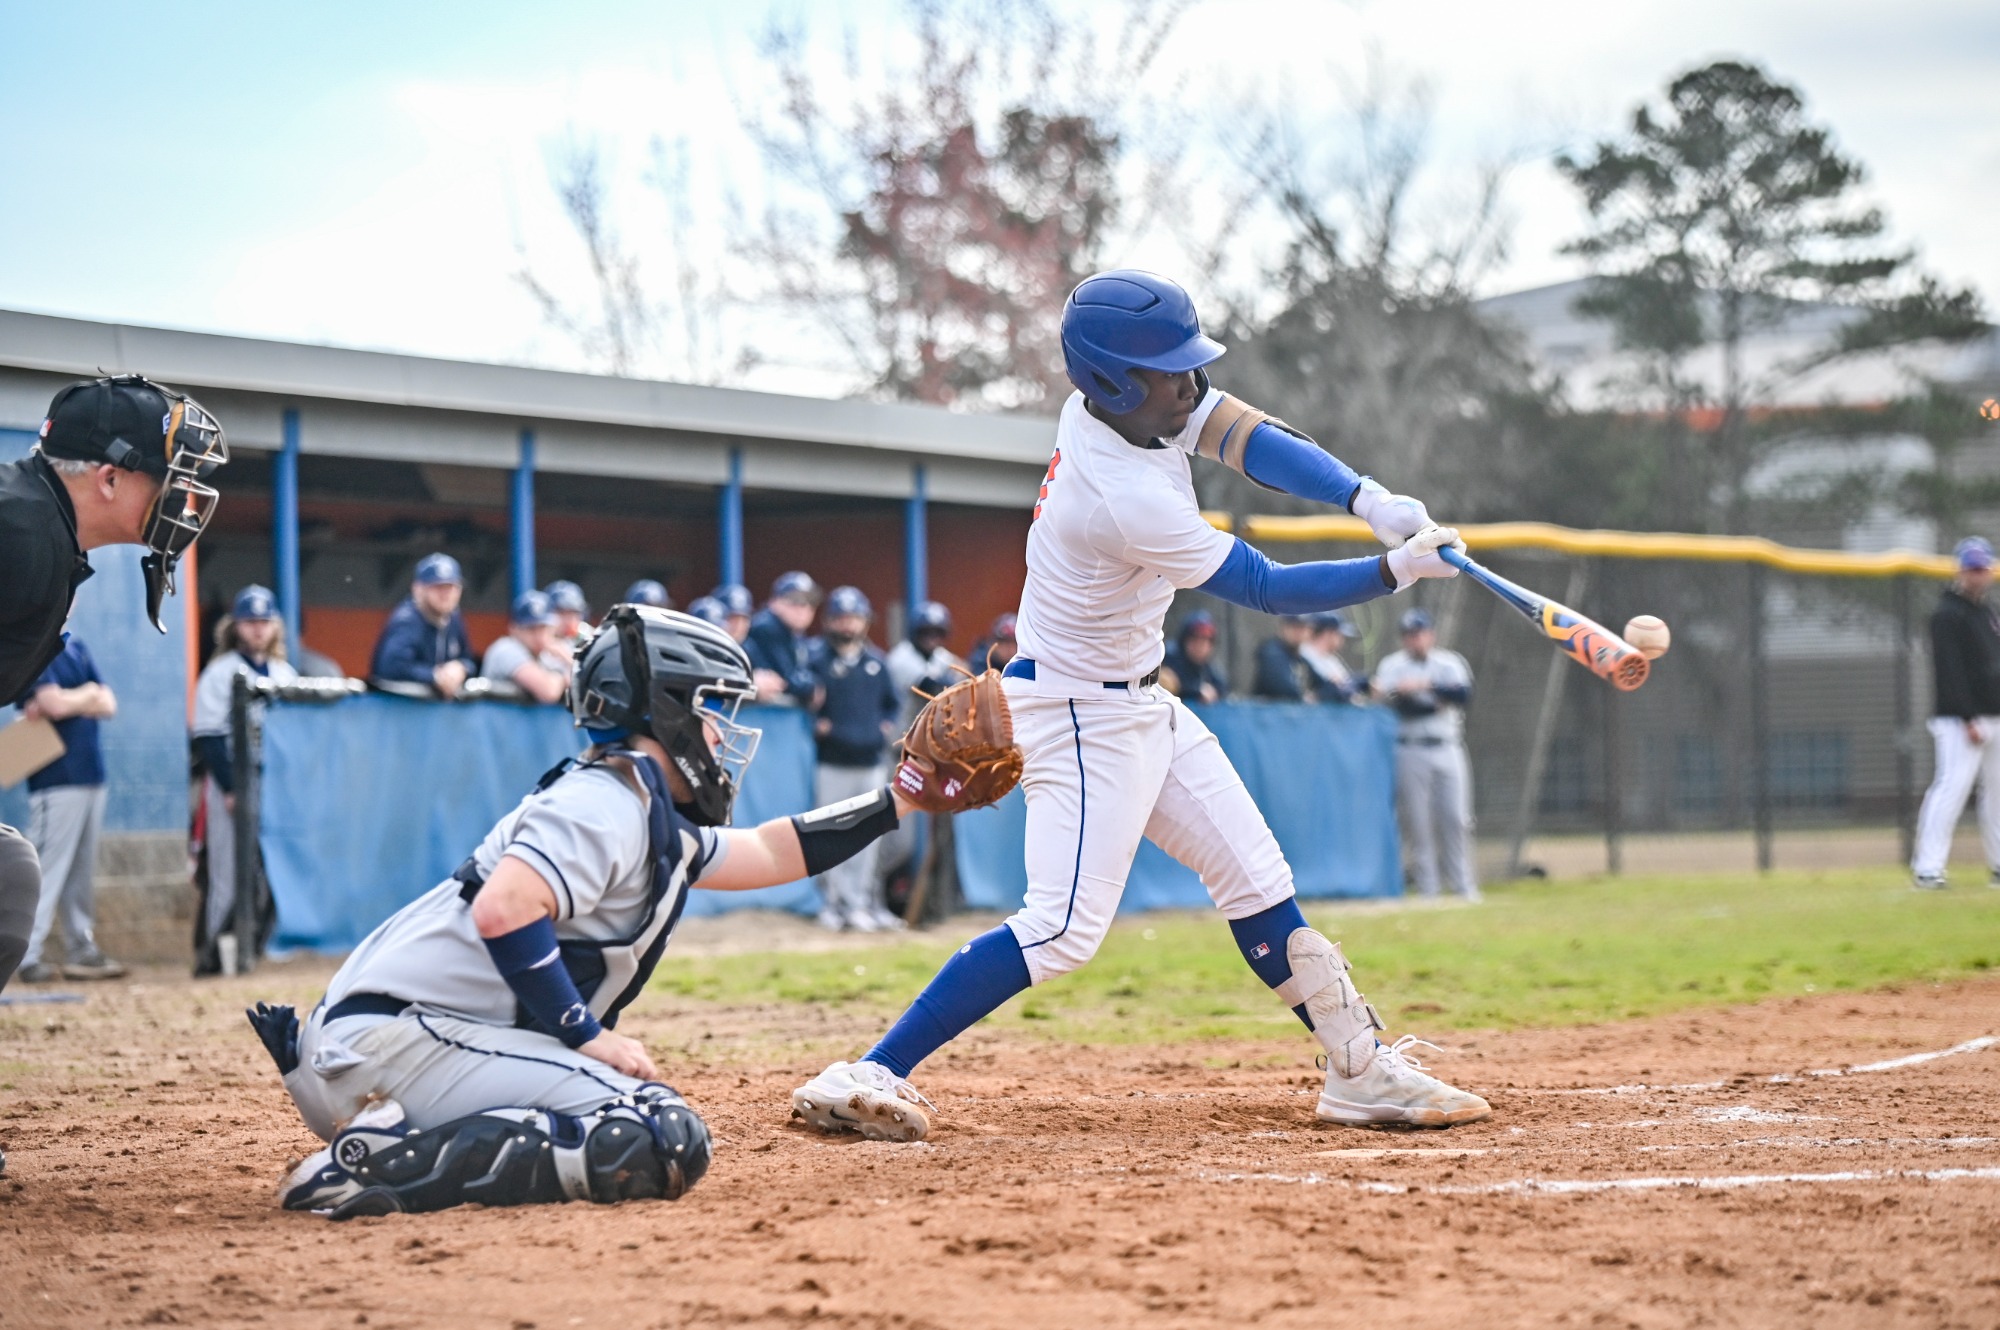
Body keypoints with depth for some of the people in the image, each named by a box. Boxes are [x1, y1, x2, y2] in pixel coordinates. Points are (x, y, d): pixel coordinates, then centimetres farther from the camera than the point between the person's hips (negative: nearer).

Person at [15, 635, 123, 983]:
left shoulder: (76, 647, 15)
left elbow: (108, 705, 8)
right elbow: (55, 703, -19)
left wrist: (70, 702, -10)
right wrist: (88, 694, 1)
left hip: (89, 774, 7)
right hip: (56, 779, -7)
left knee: (81, 870, 10)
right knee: (48, 867, -9)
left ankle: (81, 950, 15)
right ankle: (28, 959, -9)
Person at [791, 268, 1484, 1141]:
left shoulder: (1105, 404, -6)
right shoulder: (1126, 502, -30)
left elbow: (1247, 438, -6)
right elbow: (1269, 590, -20)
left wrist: (1371, 501, -19)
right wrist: (1396, 570, -14)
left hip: (1139, 703, 10)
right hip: (1079, 716, -10)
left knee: (1256, 882, 11)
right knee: (1066, 928, -17)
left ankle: (1361, 1069, 19)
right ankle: (864, 1078, -17)